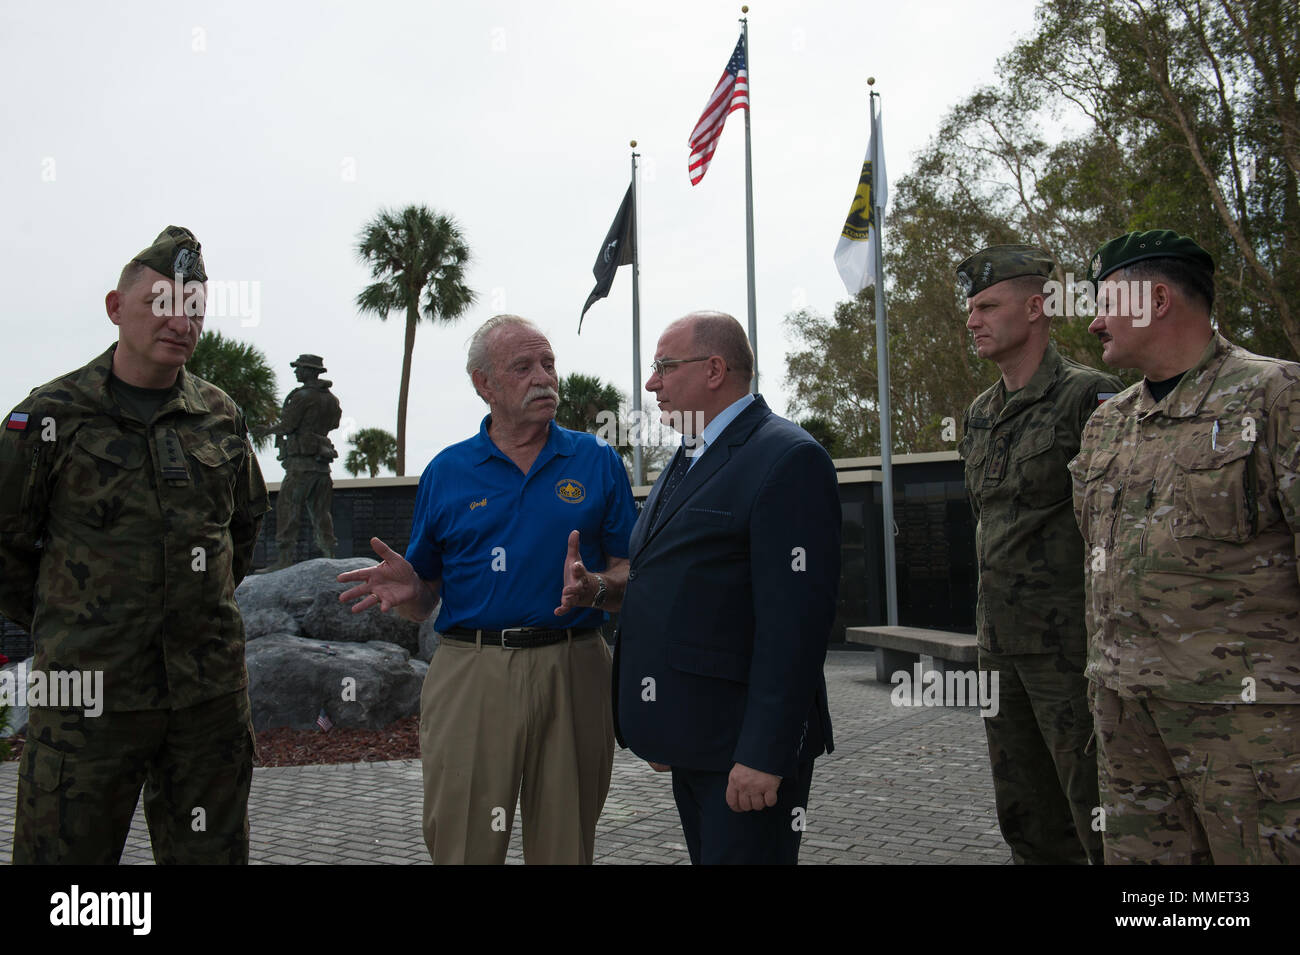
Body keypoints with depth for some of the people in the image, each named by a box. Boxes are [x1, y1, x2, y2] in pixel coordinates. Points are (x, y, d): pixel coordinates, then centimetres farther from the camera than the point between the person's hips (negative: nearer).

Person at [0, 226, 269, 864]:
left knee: (211, 851, 13)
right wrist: (59, 626, 7)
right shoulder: (54, 415, -3)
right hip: (90, 697, -3)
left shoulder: (221, 417, 8)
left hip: (210, 691, 4)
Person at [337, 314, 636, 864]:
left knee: (565, 846, 12)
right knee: (462, 846, 5)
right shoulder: (446, 473, 7)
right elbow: (426, 599, 9)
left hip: (573, 674, 0)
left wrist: (595, 587, -17)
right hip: (470, 676, 0)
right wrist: (406, 591, -13)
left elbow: (632, 574, 3)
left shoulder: (597, 462, 6)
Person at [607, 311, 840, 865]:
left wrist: (765, 756, -23)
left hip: (743, 743, -9)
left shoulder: (788, 459, -13)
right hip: (692, 737, 9)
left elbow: (795, 620, -20)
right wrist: (659, 730, 17)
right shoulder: (687, 462, 17)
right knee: (705, 853, 17)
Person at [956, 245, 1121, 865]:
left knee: (1100, 814, 0)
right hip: (1000, 645, 8)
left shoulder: (1088, 396, -10)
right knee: (1027, 820, 16)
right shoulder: (979, 416, 13)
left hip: (1071, 643, -8)